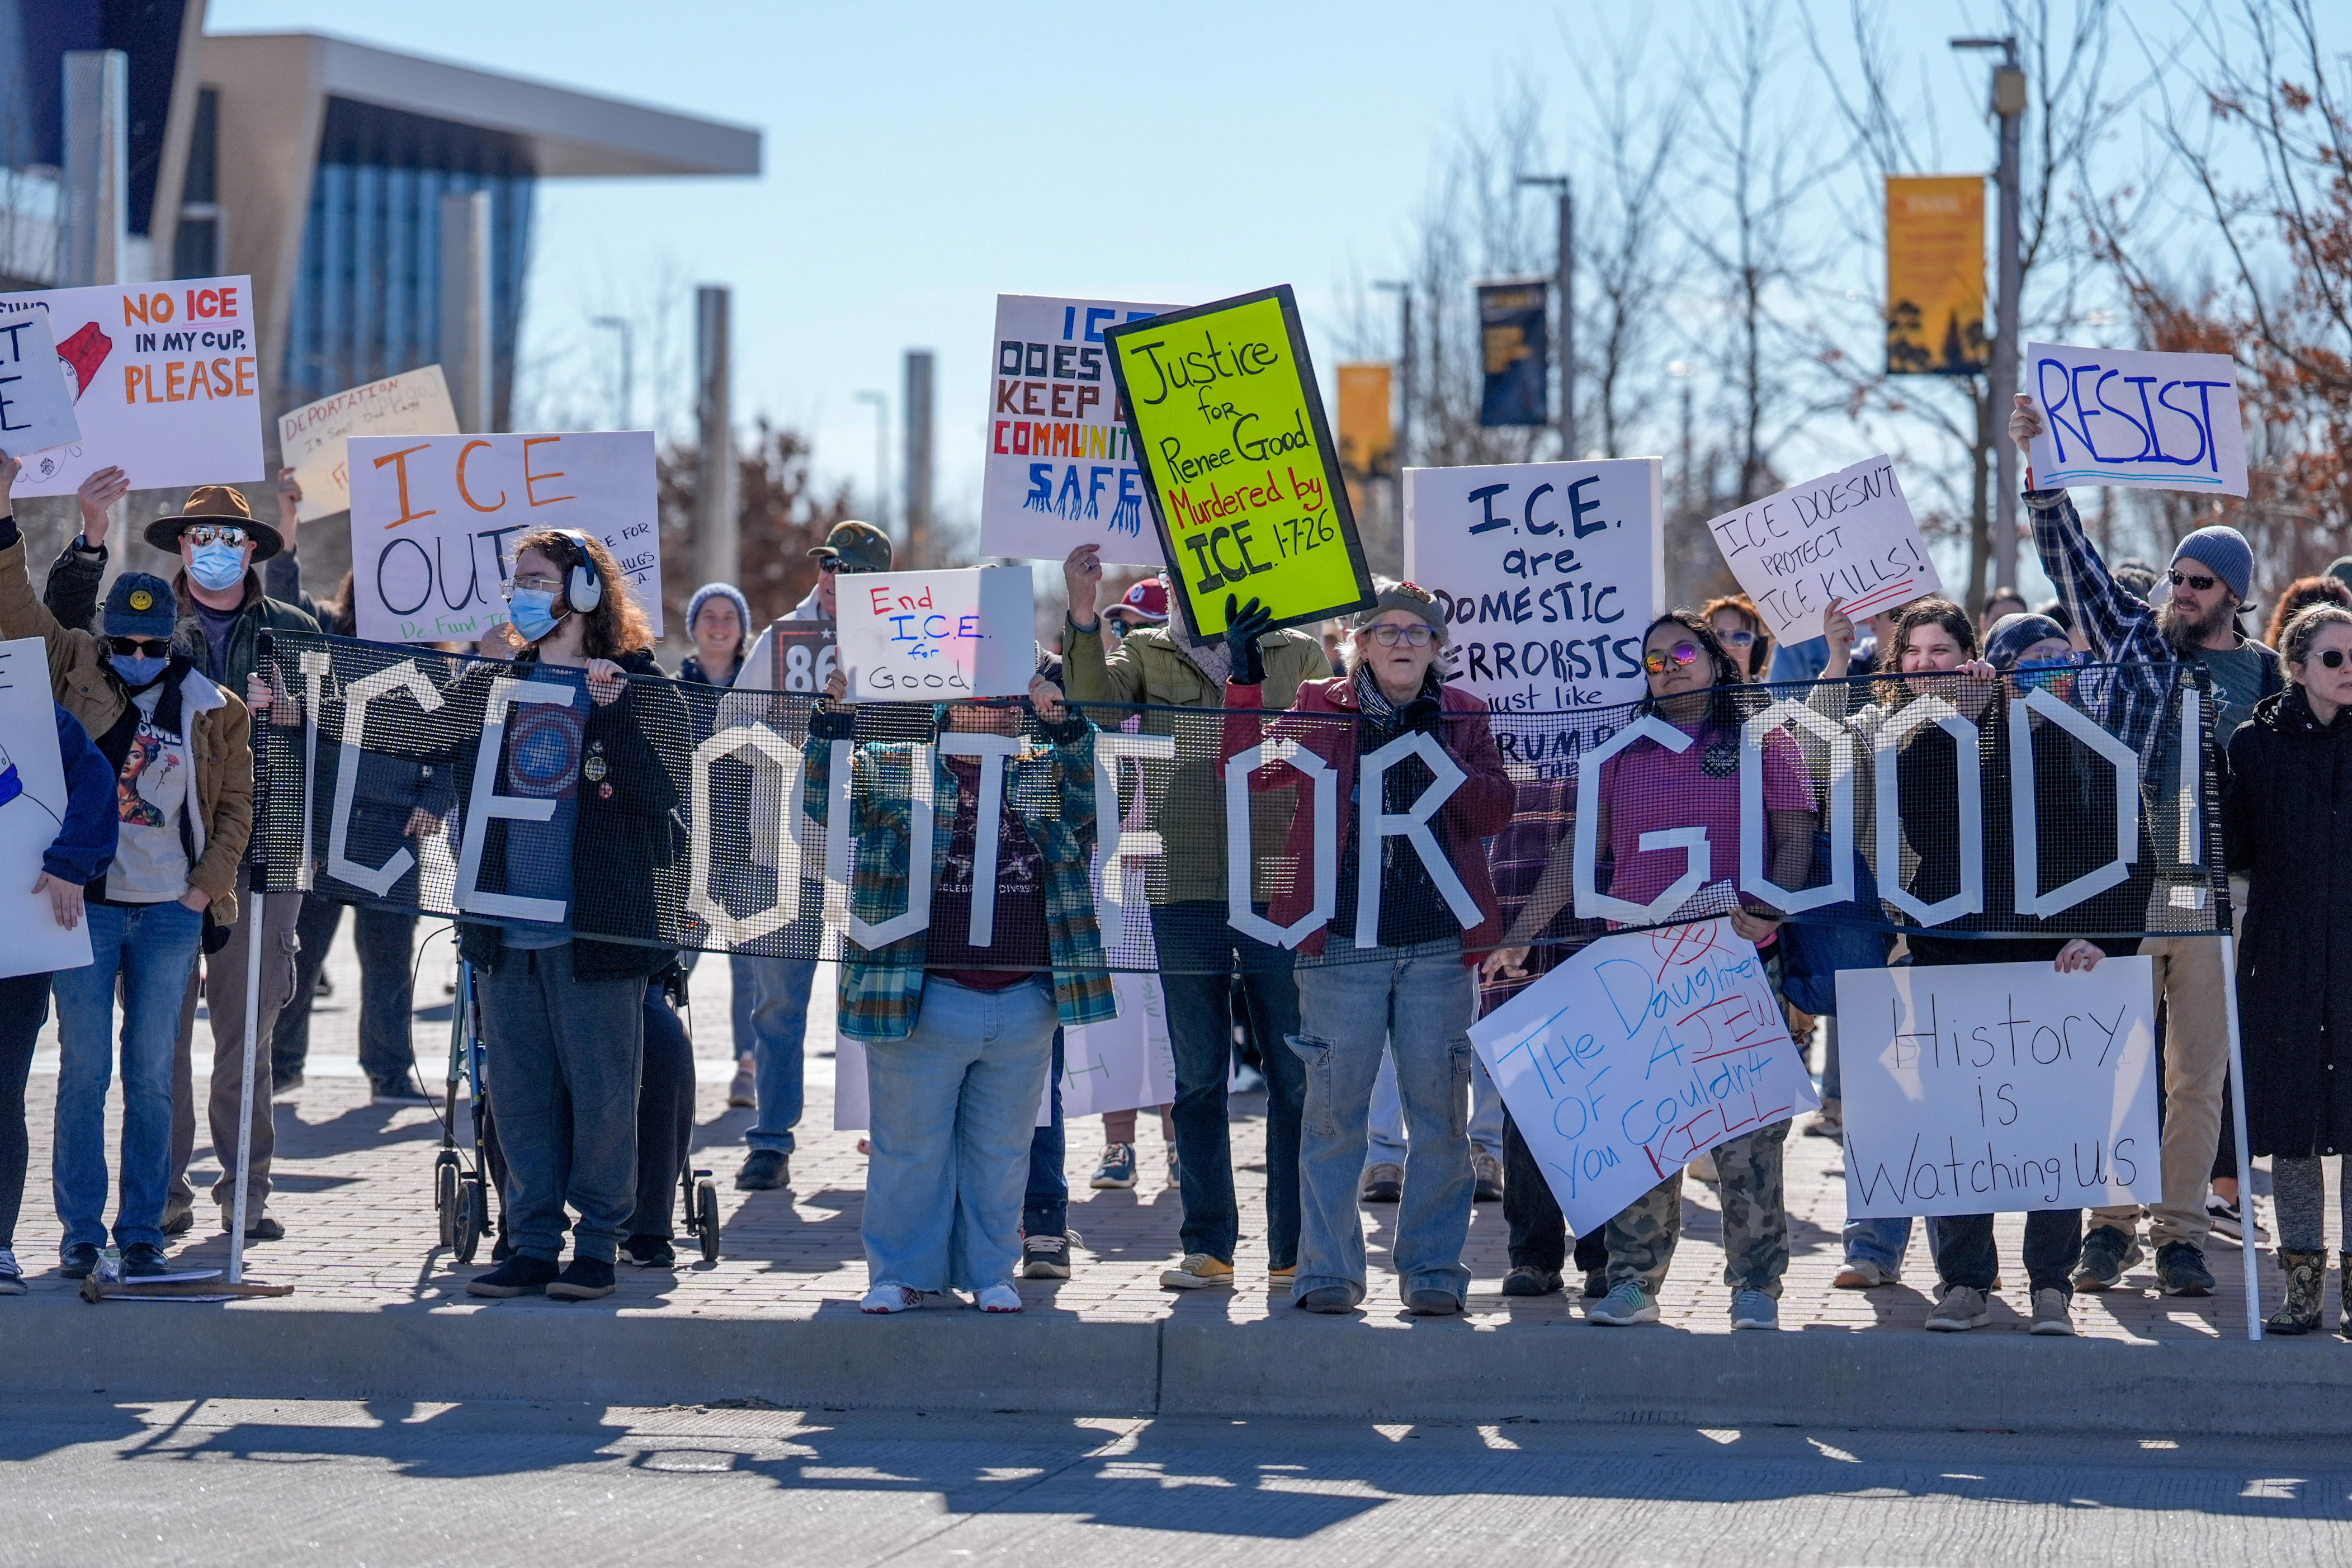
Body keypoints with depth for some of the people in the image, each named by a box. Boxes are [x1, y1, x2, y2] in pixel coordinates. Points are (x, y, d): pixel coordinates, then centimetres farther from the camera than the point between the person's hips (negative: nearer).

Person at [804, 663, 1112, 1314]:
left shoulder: (1046, 774, 11)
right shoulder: (892, 769, 5)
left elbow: (1089, 796, -3)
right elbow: (827, 802, -3)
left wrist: (1062, 724, -15)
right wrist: (834, 723, -16)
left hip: (1023, 1006, 2)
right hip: (923, 999, -2)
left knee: (1001, 1149, 11)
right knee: (910, 1145, 5)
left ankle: (991, 1272, 22)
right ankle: (902, 1273, 16)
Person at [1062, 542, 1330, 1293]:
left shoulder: (1299, 654, 11)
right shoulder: (1146, 653, 11)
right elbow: (1093, 700, -8)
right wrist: (1082, 611, -20)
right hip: (1184, 887, 1)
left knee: (1297, 1073, 0)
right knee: (1199, 1075, 7)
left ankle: (1297, 1248, 7)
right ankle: (1209, 1246, 13)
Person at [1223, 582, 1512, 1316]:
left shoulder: (1462, 715, 9)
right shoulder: (1322, 707, 7)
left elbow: (1495, 811, 0)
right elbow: (1253, 770, -5)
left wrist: (1433, 751, -13)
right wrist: (1245, 681, -17)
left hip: (1439, 944, 1)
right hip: (1343, 943, -1)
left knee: (1439, 1110, 2)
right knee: (1335, 1107, -1)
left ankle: (1432, 1266, 10)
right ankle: (1328, 1269, 6)